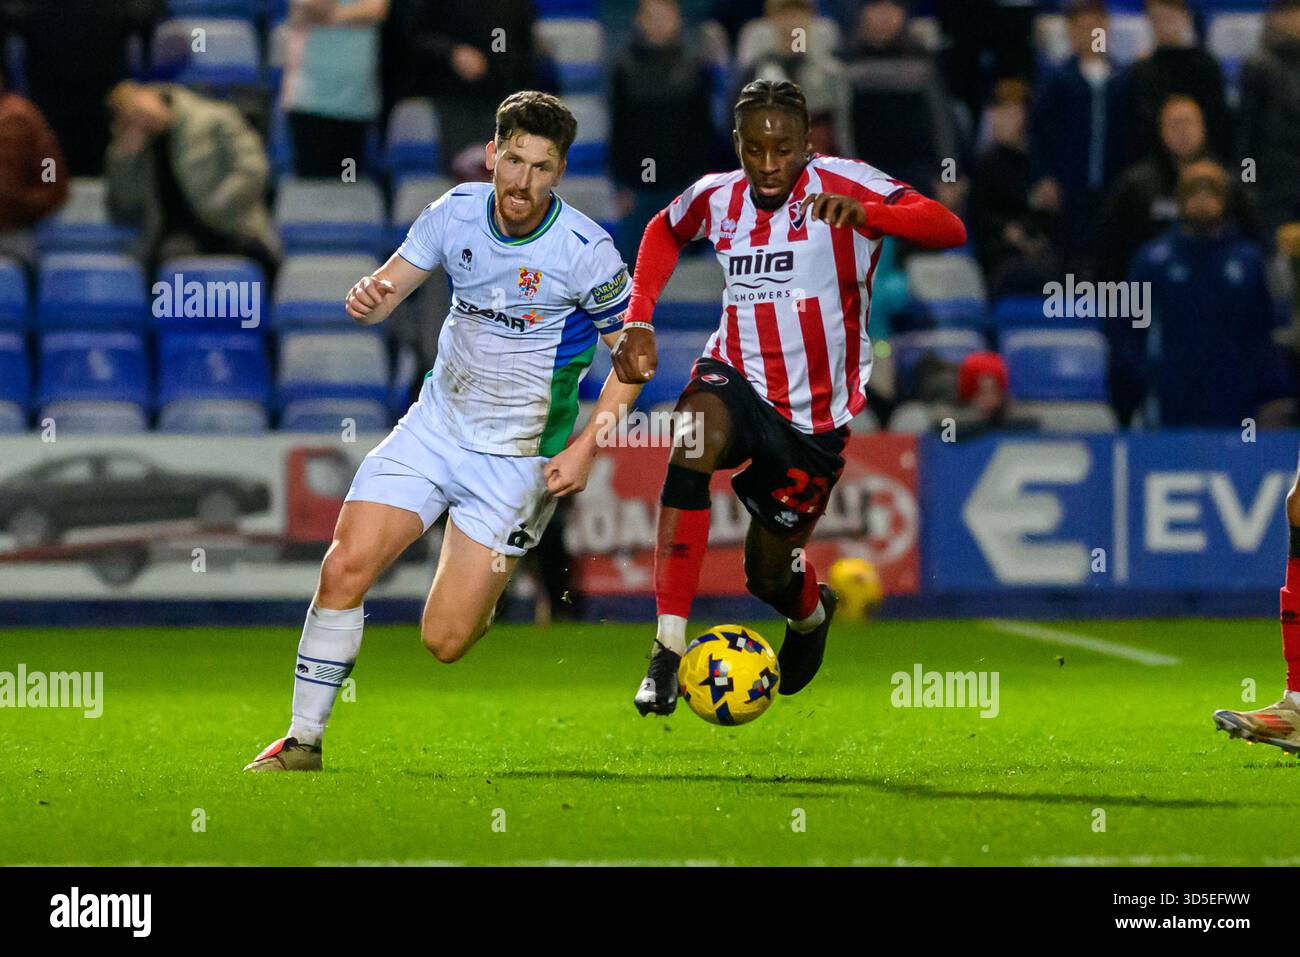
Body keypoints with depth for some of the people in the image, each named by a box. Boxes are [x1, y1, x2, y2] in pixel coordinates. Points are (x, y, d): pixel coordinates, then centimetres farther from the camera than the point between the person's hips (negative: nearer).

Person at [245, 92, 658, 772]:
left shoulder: (586, 251, -15)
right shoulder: (456, 212, -4)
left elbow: (633, 353, -4)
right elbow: (384, 292, 2)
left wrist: (585, 449, -12)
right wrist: (367, 297, -23)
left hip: (518, 459, -3)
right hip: (435, 426, 3)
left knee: (445, 642, -8)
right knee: (345, 566, -14)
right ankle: (303, 740, -2)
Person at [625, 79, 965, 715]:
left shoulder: (840, 184, -14)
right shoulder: (715, 198, -1)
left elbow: (948, 230, -27)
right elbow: (664, 231, 24)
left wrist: (864, 214, -45)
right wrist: (638, 313, 8)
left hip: (816, 417, -1)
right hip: (738, 379, 1)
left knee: (771, 575, 8)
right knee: (697, 432, -36)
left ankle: (811, 613, 52)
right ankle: (668, 651, -38)